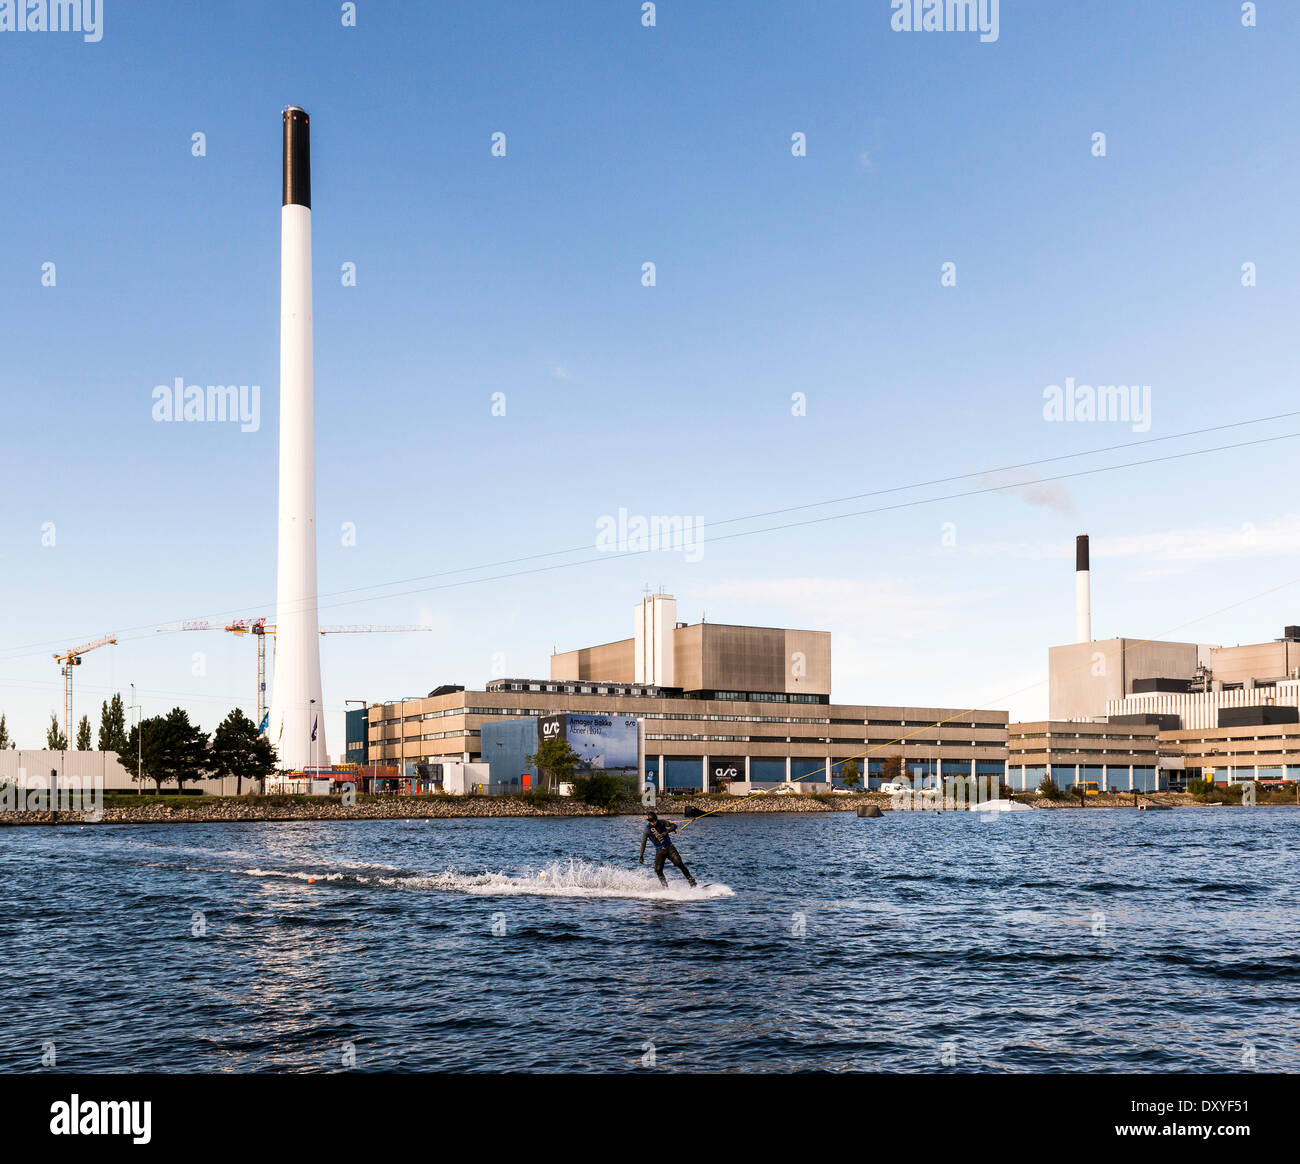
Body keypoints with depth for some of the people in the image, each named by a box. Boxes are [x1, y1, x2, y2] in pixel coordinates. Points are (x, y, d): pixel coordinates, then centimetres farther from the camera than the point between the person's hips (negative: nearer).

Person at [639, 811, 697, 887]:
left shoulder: (661, 822, -2)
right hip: (659, 851, 1)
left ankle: (691, 882, -14)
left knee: (678, 863, -17)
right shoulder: (647, 830, -4)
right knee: (658, 870, -12)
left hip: (669, 847, -1)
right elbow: (643, 843, -6)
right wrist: (641, 856, -13)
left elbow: (674, 826, -4)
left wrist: (666, 832, -21)